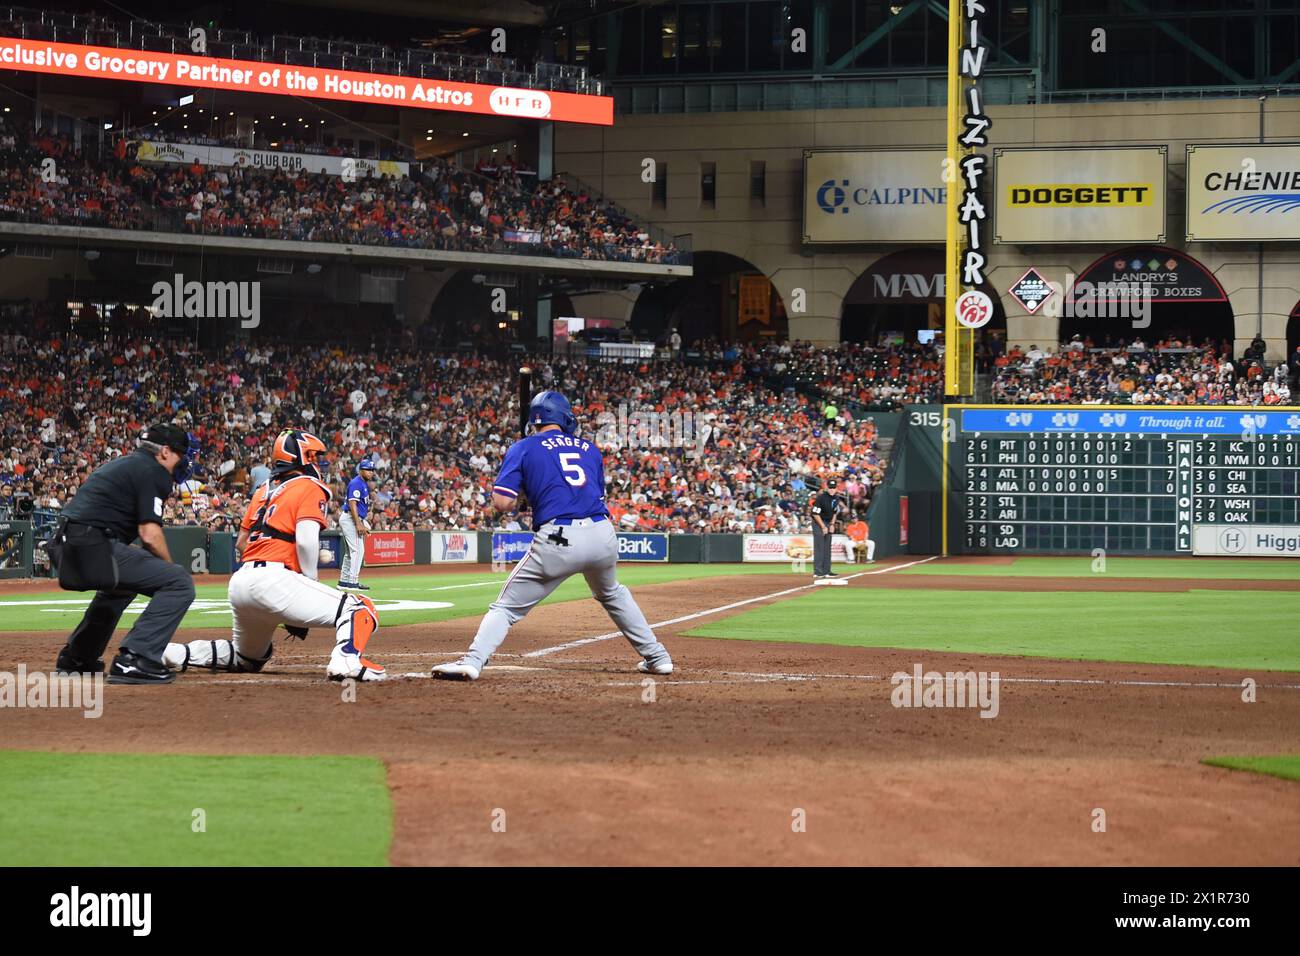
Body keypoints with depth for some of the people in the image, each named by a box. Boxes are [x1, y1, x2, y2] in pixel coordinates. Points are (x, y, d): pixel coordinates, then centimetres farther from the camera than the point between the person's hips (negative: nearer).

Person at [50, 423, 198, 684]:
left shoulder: (122, 464, 27)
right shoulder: (151, 470, -2)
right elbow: (149, 535, -10)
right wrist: (170, 568, 3)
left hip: (63, 550, 10)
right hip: (93, 549, -10)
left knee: (120, 583, 39)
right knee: (179, 583, -12)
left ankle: (76, 658, 41)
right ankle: (134, 660, -21)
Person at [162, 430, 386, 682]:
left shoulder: (264, 491, 25)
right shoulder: (311, 488, 3)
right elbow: (306, 541, -13)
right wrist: (310, 585, -1)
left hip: (239, 583, 8)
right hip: (273, 579, -8)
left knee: (248, 659, 29)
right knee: (359, 609, -11)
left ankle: (176, 654, 13)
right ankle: (347, 660, -41)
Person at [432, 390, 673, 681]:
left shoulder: (524, 448, 7)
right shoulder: (589, 449, 20)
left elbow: (502, 503, -2)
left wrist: (523, 487, 20)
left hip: (558, 540, -4)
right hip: (602, 534, 4)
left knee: (507, 606, 2)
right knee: (612, 594, 32)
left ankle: (473, 661, -17)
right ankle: (656, 657, 32)